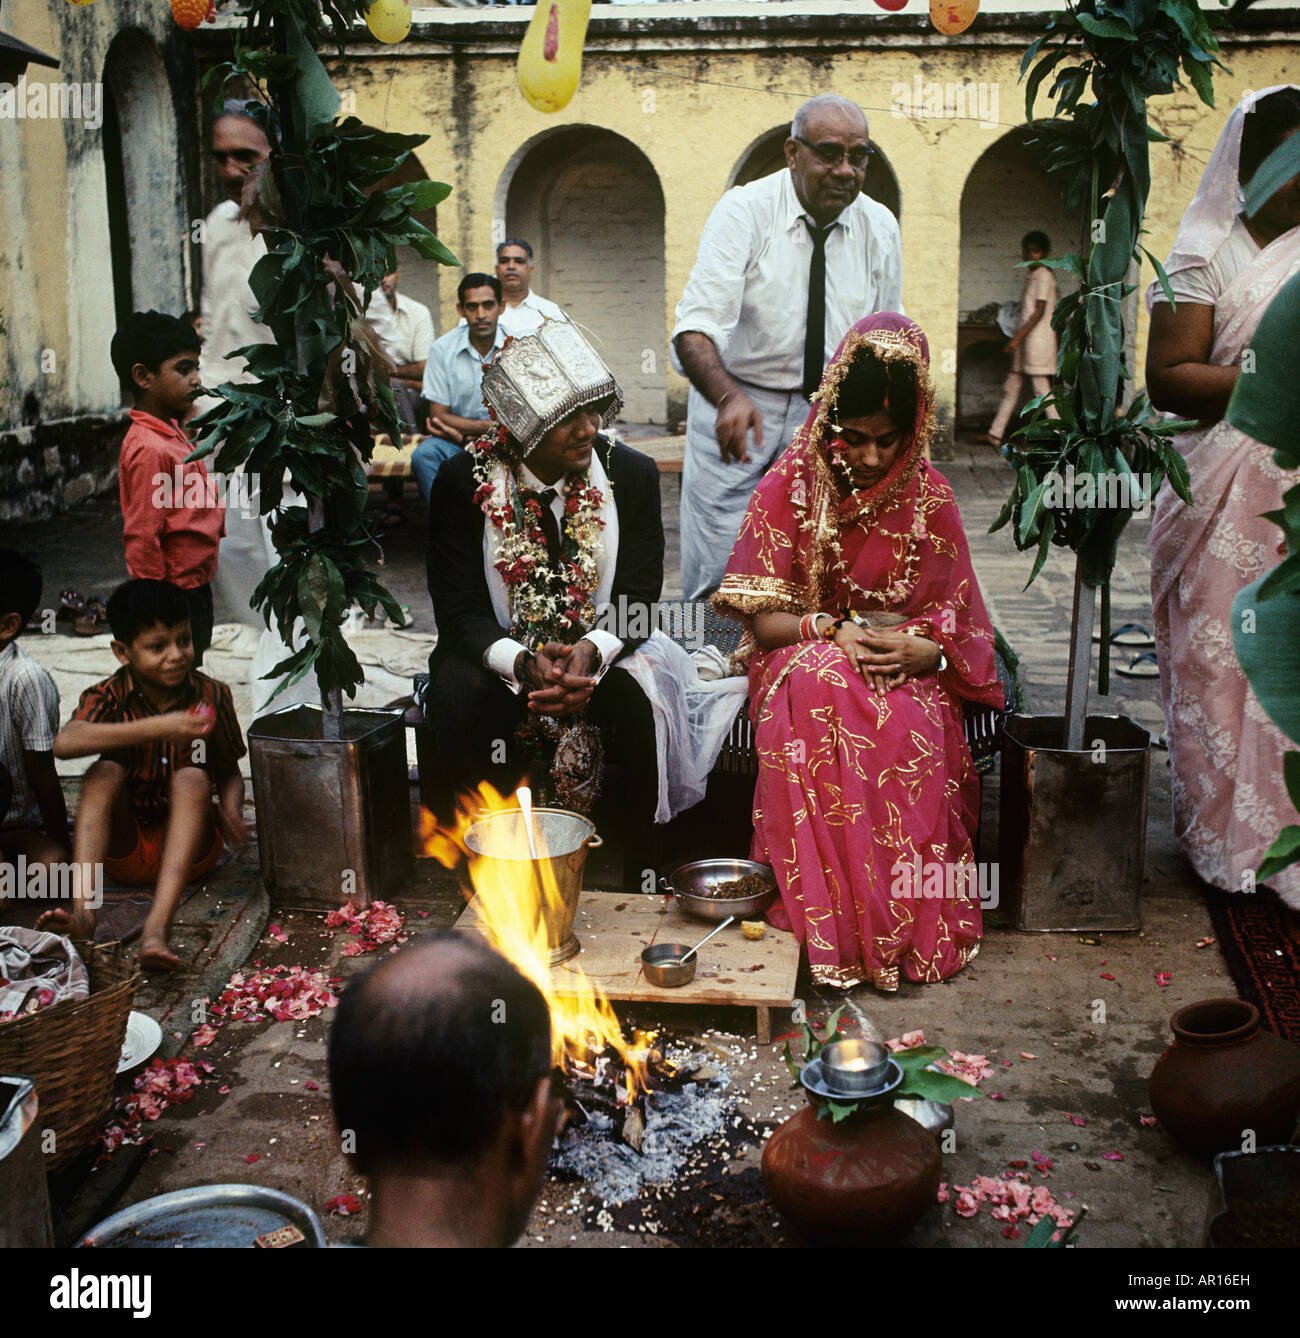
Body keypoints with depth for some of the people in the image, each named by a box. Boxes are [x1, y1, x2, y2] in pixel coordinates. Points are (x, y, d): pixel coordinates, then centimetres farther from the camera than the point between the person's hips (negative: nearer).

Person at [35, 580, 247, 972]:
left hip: (187, 844, 0)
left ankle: (157, 924, -45)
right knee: (105, 773, -24)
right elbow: (64, 743, -32)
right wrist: (155, 728, -41)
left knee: (192, 778, -28)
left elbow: (229, 771, 3)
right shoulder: (109, 697, -10)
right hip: (123, 847, 0)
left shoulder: (212, 696, -5)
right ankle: (82, 912, -40)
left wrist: (232, 812, -21)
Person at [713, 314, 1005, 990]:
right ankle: (831, 923, -30)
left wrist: (924, 651, -19)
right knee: (819, 684, -37)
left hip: (905, 666, 1)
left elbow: (957, 622, 4)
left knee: (907, 724, -35)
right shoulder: (789, 486, -2)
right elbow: (761, 618, -3)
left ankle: (916, 925, -21)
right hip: (806, 653, -1)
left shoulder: (928, 494, 2)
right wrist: (831, 629, -22)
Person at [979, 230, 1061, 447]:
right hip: (1025, 341, 9)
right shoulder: (1031, 276, 17)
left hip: (1037, 340, -9)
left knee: (1042, 388, -8)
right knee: (1011, 387, 9)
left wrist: (1017, 338, -19)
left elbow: (1039, 312, -16)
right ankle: (995, 434, 12)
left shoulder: (1044, 276, -9)